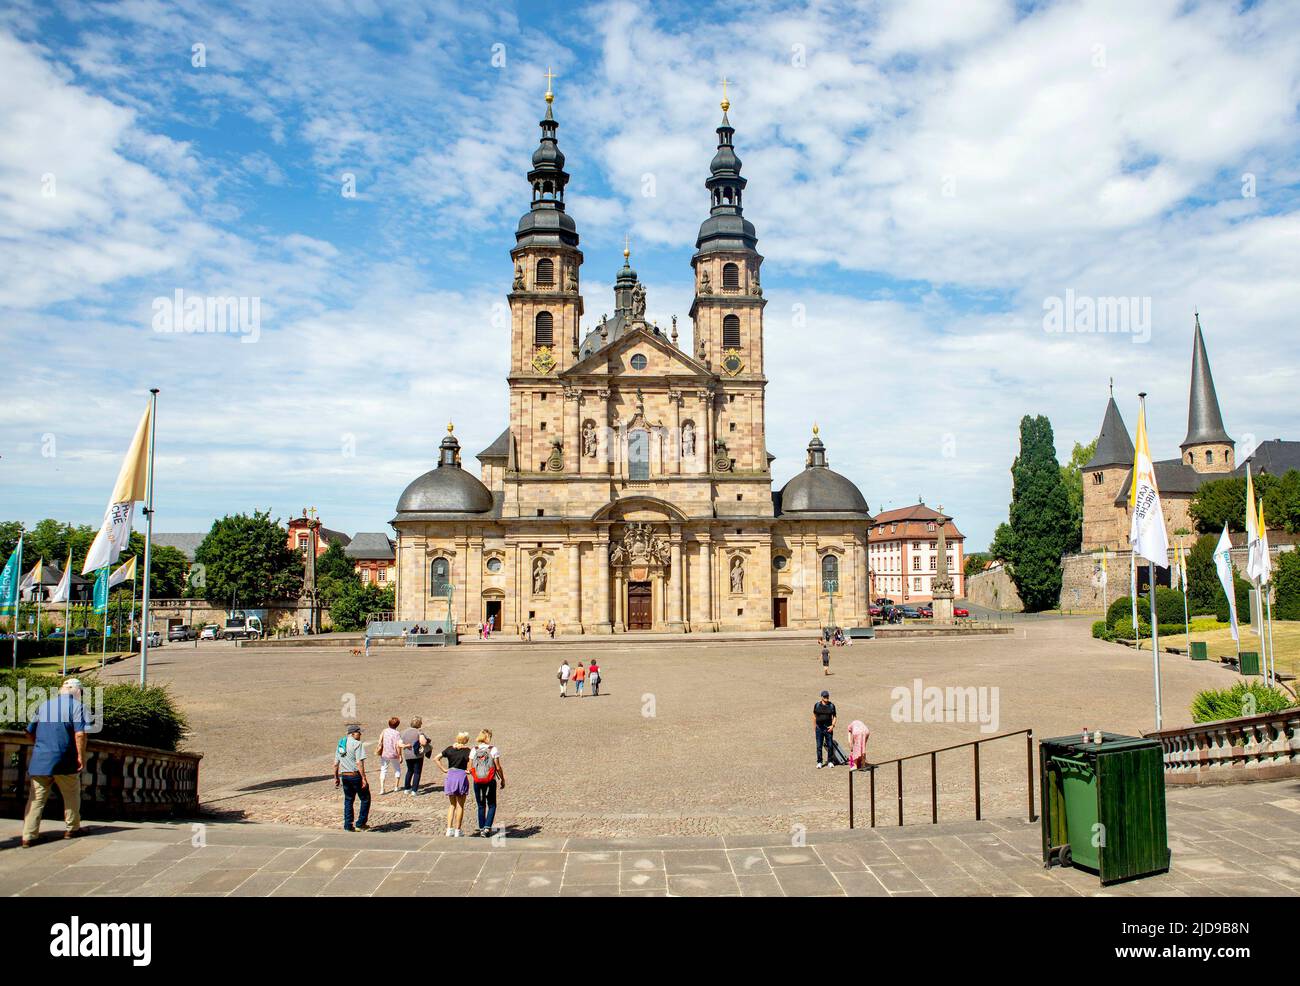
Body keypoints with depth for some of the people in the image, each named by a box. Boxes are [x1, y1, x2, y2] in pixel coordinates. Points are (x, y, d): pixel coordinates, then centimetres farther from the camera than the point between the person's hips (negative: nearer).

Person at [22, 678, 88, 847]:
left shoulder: (44, 705, 13)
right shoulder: (76, 705, -5)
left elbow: (31, 731, 19)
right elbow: (80, 734, -15)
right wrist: (81, 756, -8)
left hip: (39, 760, 4)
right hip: (65, 761, -4)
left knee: (36, 798, 6)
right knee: (71, 795, 13)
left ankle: (28, 836, 1)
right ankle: (71, 829, 23)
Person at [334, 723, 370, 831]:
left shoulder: (340, 744, 11)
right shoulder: (357, 744, -13)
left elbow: (336, 764, 14)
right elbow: (359, 763, -20)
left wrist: (336, 778, 22)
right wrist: (364, 778, -18)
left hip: (344, 776, 7)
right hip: (356, 775, -7)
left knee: (348, 800, 16)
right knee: (365, 799, 7)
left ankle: (348, 825, 16)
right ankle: (360, 824, 8)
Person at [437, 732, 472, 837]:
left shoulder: (450, 748, 5)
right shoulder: (467, 750, -7)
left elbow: (437, 758, 2)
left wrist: (444, 770, 3)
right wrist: (469, 770, -7)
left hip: (450, 776, 4)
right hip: (462, 775, -4)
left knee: (451, 805, 16)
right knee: (460, 805, 9)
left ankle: (449, 829, 9)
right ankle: (457, 831, 11)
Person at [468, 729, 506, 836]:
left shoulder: (474, 750, -1)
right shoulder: (493, 750, -8)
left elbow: (470, 768, 0)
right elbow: (498, 767, -7)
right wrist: (502, 779, 5)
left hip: (477, 782, 2)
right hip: (490, 781, -2)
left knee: (481, 806, 15)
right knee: (492, 805, 11)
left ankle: (482, 829, 17)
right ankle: (487, 827, -3)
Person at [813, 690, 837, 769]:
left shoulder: (831, 705, 1)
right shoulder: (817, 705, 0)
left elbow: (834, 716, 7)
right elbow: (814, 716, 9)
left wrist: (833, 725, -8)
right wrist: (814, 727, 9)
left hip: (828, 728, 0)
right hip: (819, 728, 0)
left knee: (829, 745, 3)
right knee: (819, 746, 1)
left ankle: (829, 762, 16)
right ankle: (819, 762, 9)